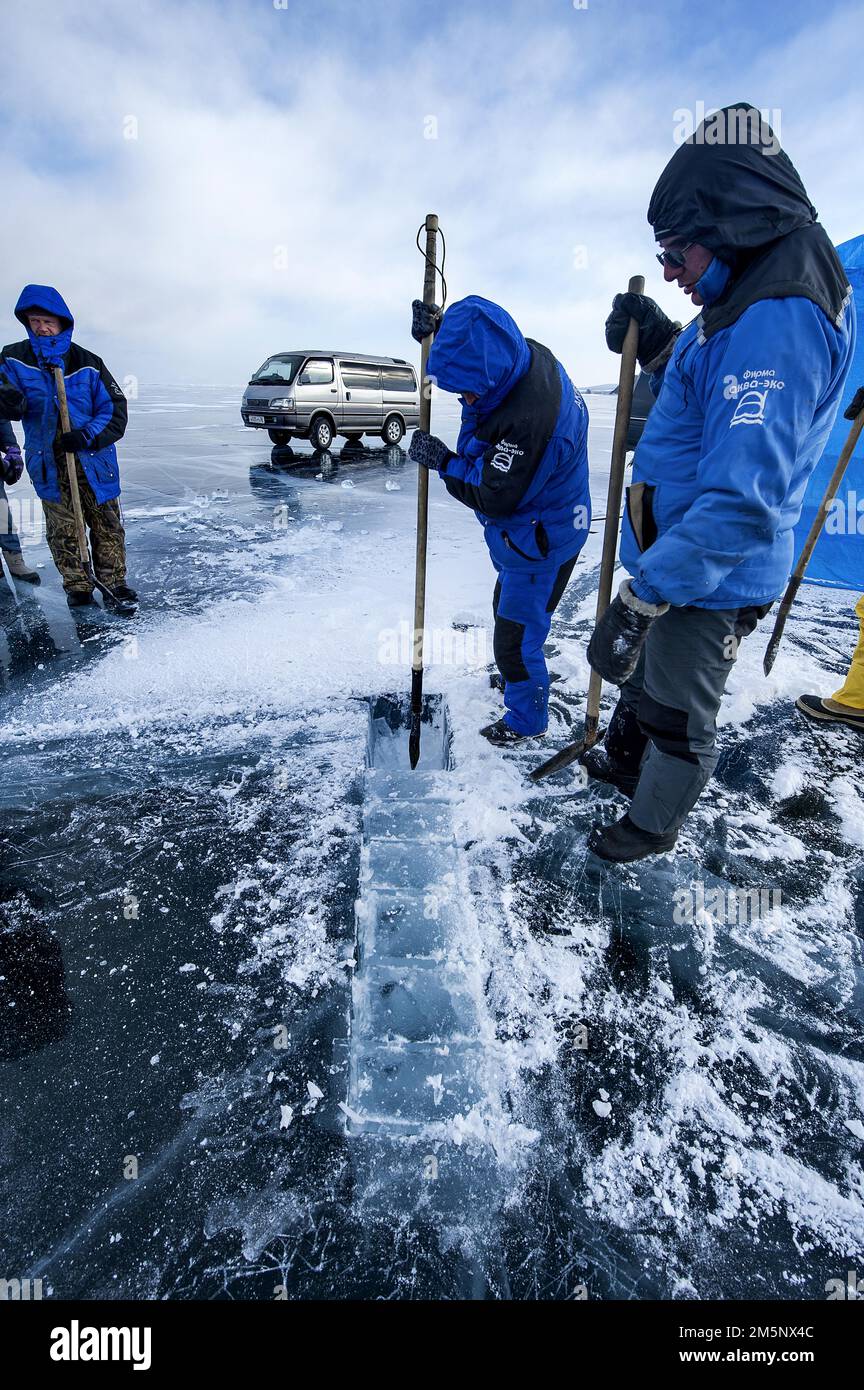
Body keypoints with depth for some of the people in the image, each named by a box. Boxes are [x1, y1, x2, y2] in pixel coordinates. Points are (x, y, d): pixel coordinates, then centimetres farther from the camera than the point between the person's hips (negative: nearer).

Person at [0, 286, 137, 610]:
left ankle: (114, 582, 14)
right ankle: (77, 588, 15)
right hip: (48, 465, 1)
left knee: (107, 525, 3)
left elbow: (115, 409, -4)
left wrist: (88, 437, -18)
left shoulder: (88, 363, -2)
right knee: (62, 531, 4)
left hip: (92, 460, -1)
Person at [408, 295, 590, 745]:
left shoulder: (527, 420, -37)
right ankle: (518, 677, 52)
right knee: (508, 608, 28)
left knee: (515, 638, 1)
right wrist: (439, 327, -4)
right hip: (529, 533, 10)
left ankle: (527, 718, 24)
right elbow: (470, 350, 15)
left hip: (539, 543, -10)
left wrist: (443, 461, -18)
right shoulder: (526, 353, -7)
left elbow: (494, 498, -28)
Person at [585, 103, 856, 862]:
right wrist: (664, 349, 7)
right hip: (678, 557, 10)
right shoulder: (757, 300, 9)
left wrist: (640, 600, -32)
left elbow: (743, 500, -33)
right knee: (645, 675, 28)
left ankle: (654, 826, 35)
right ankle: (623, 761, 53)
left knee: (681, 717, 10)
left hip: (711, 581, -10)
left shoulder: (778, 320, -25)